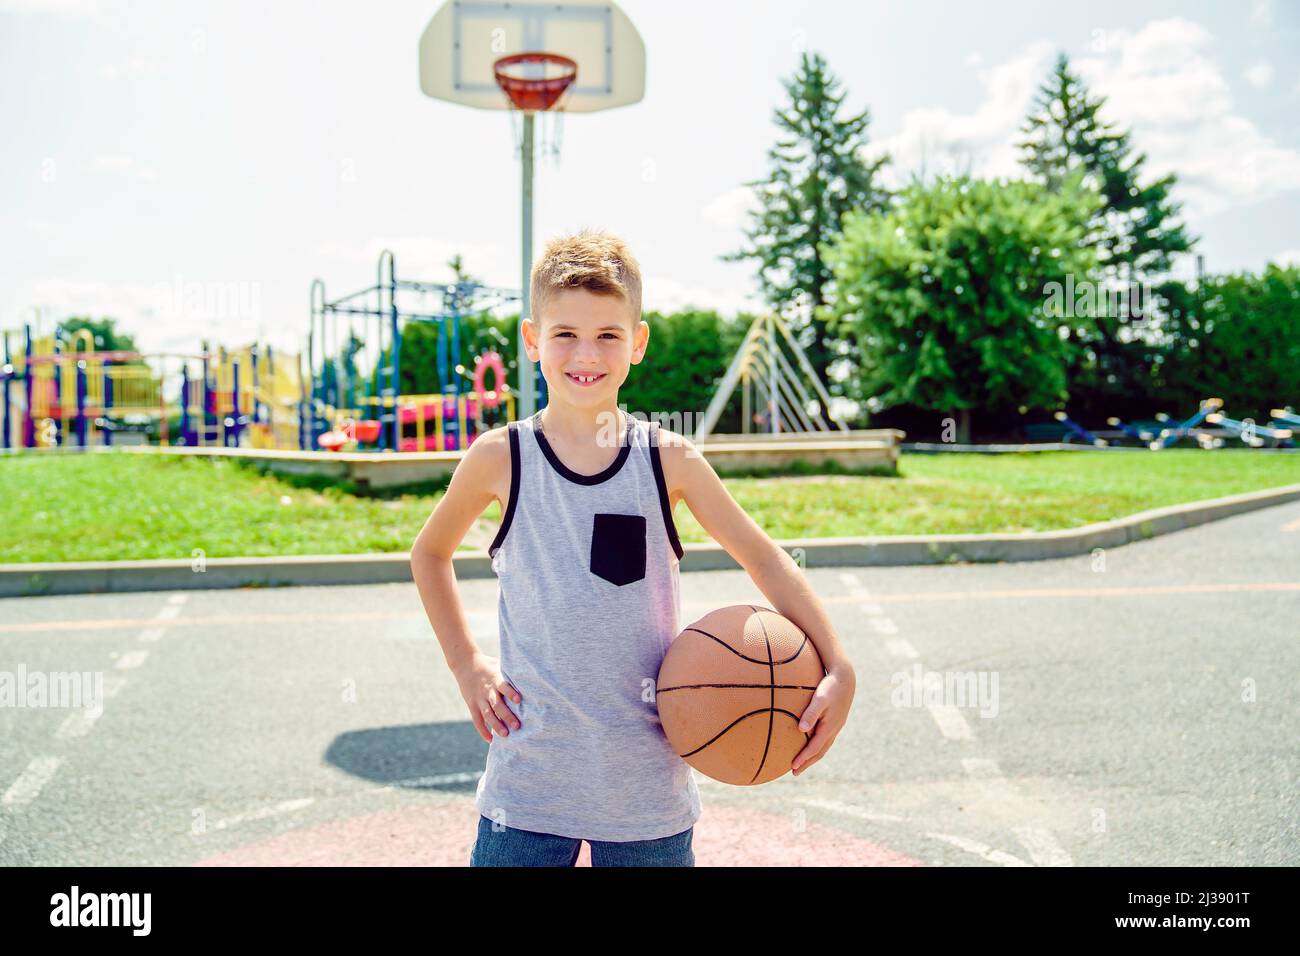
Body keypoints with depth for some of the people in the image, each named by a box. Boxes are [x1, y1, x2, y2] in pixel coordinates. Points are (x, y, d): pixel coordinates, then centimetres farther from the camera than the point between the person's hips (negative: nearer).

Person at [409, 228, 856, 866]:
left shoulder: (668, 458, -3)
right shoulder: (500, 458, -3)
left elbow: (763, 558, 4)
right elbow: (430, 553, 14)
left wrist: (837, 670, -6)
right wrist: (466, 665, 6)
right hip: (529, 783, 0)